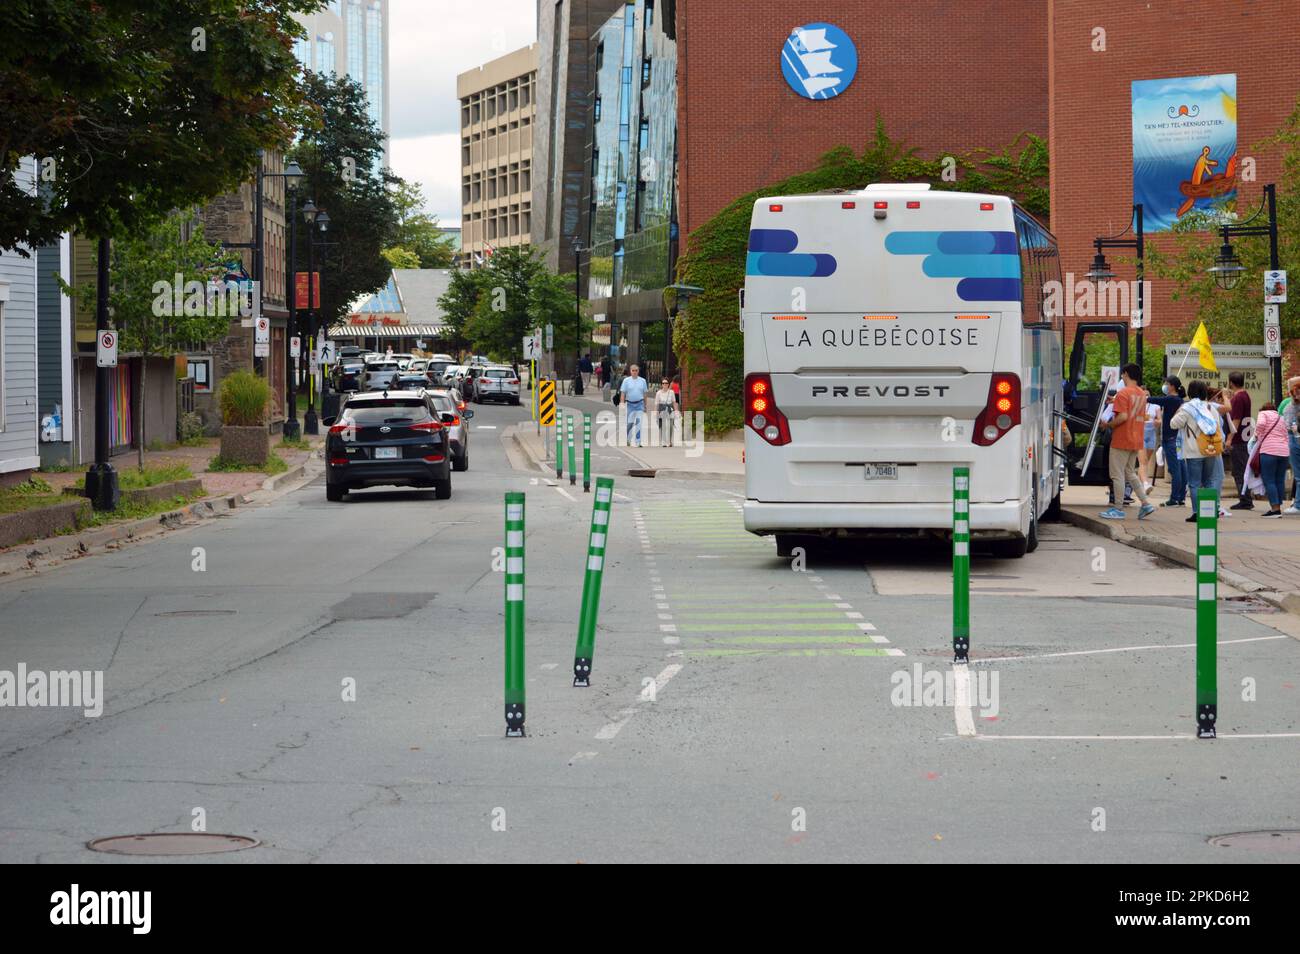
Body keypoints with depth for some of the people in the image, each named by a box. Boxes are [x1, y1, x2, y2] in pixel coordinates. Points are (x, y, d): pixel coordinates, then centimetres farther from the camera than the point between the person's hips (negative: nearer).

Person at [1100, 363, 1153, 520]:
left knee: (1117, 474, 0)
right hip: (1136, 440, 8)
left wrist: (1108, 425, -9)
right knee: (1130, 473, 18)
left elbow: (1123, 416, -24)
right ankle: (1146, 504, 9)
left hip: (1121, 440, -8)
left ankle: (1118, 509, 2)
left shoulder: (1123, 393, -15)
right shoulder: (1142, 394, 11)